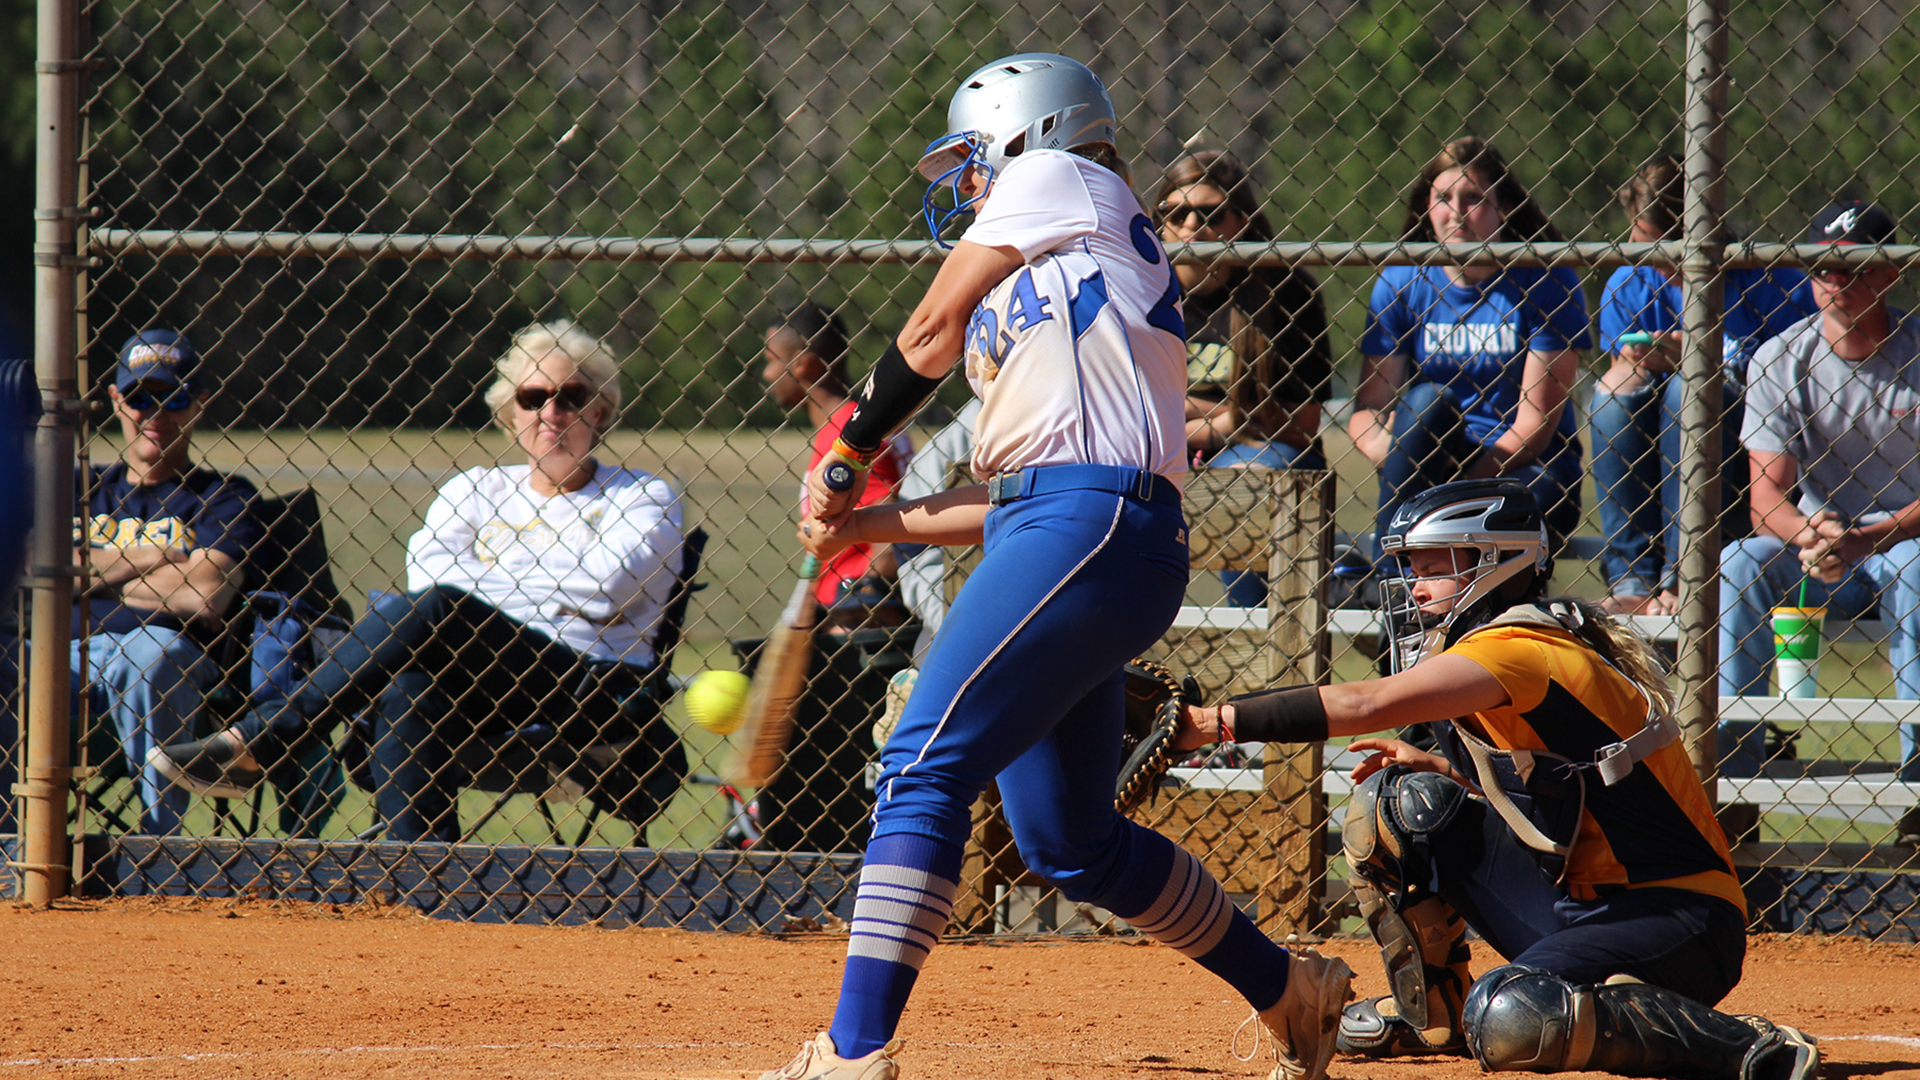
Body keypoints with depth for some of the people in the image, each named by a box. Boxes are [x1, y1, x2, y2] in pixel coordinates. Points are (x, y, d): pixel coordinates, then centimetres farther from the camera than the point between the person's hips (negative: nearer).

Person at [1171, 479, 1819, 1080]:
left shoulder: (1521, 650, -18)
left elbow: (1365, 707, -29)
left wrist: (1209, 723, -28)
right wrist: (1443, 770, 11)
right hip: (1578, 902, 9)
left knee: (1511, 1021, -34)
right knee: (1395, 804, 5)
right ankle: (1433, 1016, 22)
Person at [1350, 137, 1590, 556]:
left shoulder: (1544, 281, -5)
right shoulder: (1402, 282, 4)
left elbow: (1535, 426, -11)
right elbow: (1367, 408, 1)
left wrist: (1461, 483, -22)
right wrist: (1394, 457, -23)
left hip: (1524, 469, -3)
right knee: (1427, 399, -25)